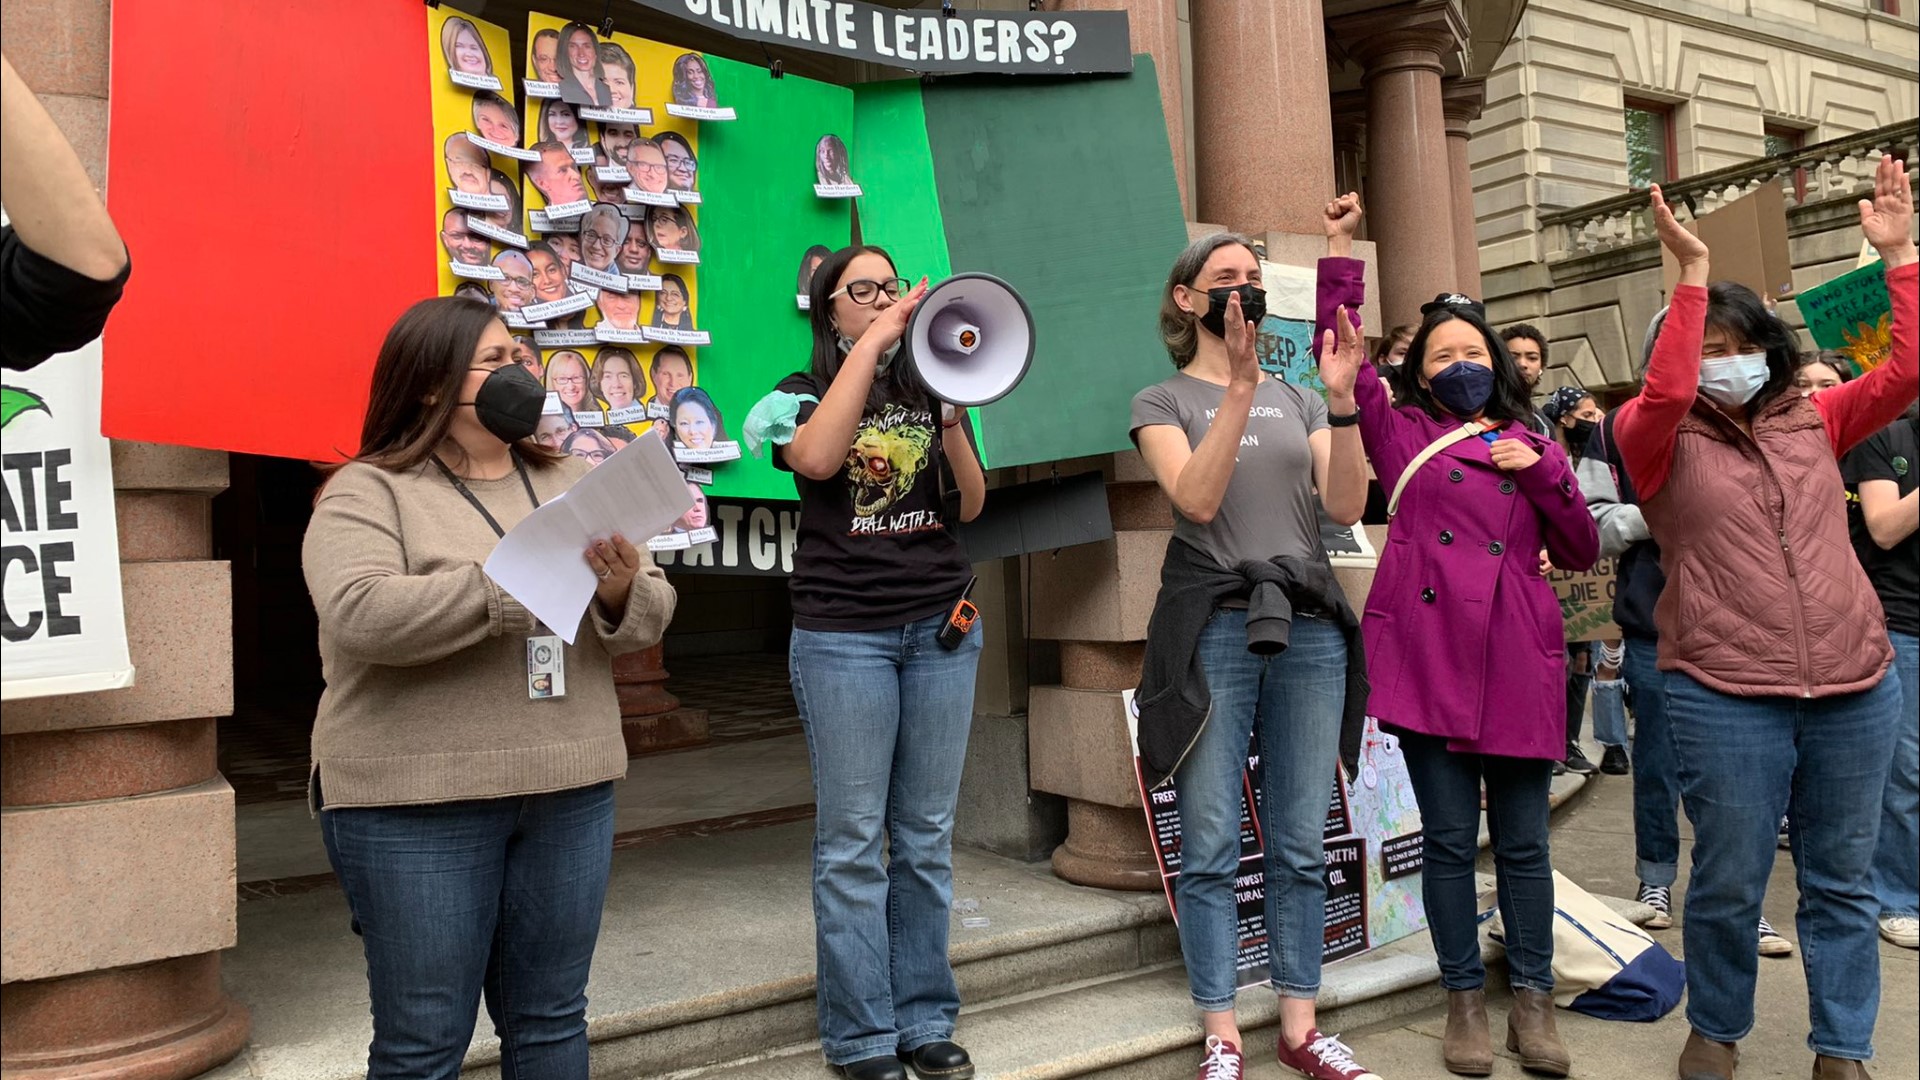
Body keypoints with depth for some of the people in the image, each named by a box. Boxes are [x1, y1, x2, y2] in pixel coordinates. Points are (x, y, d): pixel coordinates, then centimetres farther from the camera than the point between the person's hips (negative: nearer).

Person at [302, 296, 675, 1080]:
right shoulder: (367, 492, -3)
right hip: (416, 805, -4)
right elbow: (360, 616, -21)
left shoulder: (566, 484, 11)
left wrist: (622, 591, -15)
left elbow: (650, 615, 8)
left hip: (571, 791, 5)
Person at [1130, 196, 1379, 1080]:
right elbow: (1197, 499, -11)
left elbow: (1347, 505, 4)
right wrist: (1239, 388, -17)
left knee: (1301, 845, 8)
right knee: (1210, 850, -1)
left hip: (1310, 627, 4)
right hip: (1214, 630, -3)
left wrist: (1342, 400, -8)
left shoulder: (1298, 402, 17)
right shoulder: (1162, 402, 7)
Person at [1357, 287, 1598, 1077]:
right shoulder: (1401, 431, 10)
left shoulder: (1533, 447, 16)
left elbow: (1582, 553, 14)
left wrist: (1542, 476, -1)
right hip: (1428, 653, -2)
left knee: (1522, 840, 6)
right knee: (1449, 835, 3)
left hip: (1517, 659, 2)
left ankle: (1532, 1003, 19)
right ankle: (1465, 1000, 16)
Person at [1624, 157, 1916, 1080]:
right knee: (1730, 883, 4)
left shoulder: (1811, 422, 12)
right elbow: (1663, 393, -21)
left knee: (1842, 881, 12)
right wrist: (1692, 273, -20)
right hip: (1725, 698, -4)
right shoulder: (1662, 442, 0)